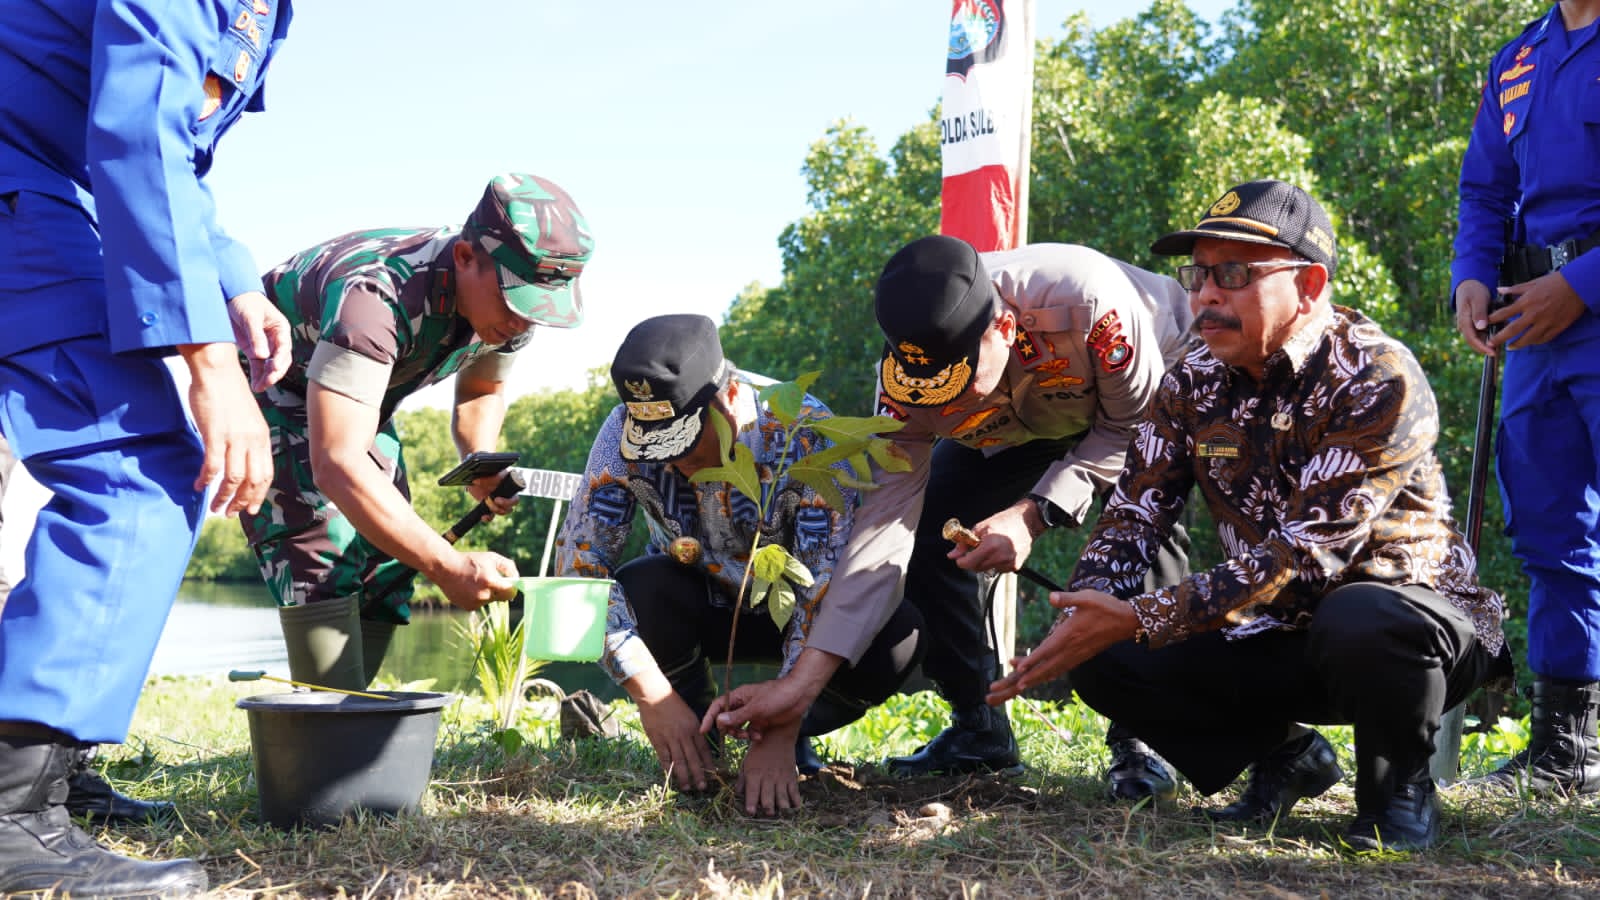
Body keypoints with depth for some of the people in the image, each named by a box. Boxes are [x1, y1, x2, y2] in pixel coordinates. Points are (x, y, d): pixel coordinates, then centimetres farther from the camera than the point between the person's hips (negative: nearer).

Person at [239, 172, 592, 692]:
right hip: (269, 388, -7)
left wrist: (481, 462, -18)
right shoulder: (375, 294, -43)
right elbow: (336, 464, -49)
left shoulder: (512, 297, -19)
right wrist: (449, 568, -53)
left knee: (384, 573, 1)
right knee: (322, 560, -22)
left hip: (360, 400, 7)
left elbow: (481, 391, 4)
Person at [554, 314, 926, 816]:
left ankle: (790, 738, -2)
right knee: (636, 595, -33)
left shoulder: (804, 433, -32)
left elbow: (828, 589, -33)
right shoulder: (625, 436, -26)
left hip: (790, 610, -1)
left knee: (899, 633, -31)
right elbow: (580, 561, -27)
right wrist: (655, 697, -35)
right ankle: (692, 739, -4)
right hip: (696, 603, 1)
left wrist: (780, 732, -40)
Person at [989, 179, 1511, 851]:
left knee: (1359, 621, -40)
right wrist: (1082, 616, -25)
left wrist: (1139, 618, -33)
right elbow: (1130, 517, -3)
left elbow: (1307, 551, -30)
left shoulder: (1379, 381, -22)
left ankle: (1397, 787, -7)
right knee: (1107, 666, -12)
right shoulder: (1192, 384, -2)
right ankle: (1283, 756, 12)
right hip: (1275, 634, 6)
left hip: (1411, 610, -5)